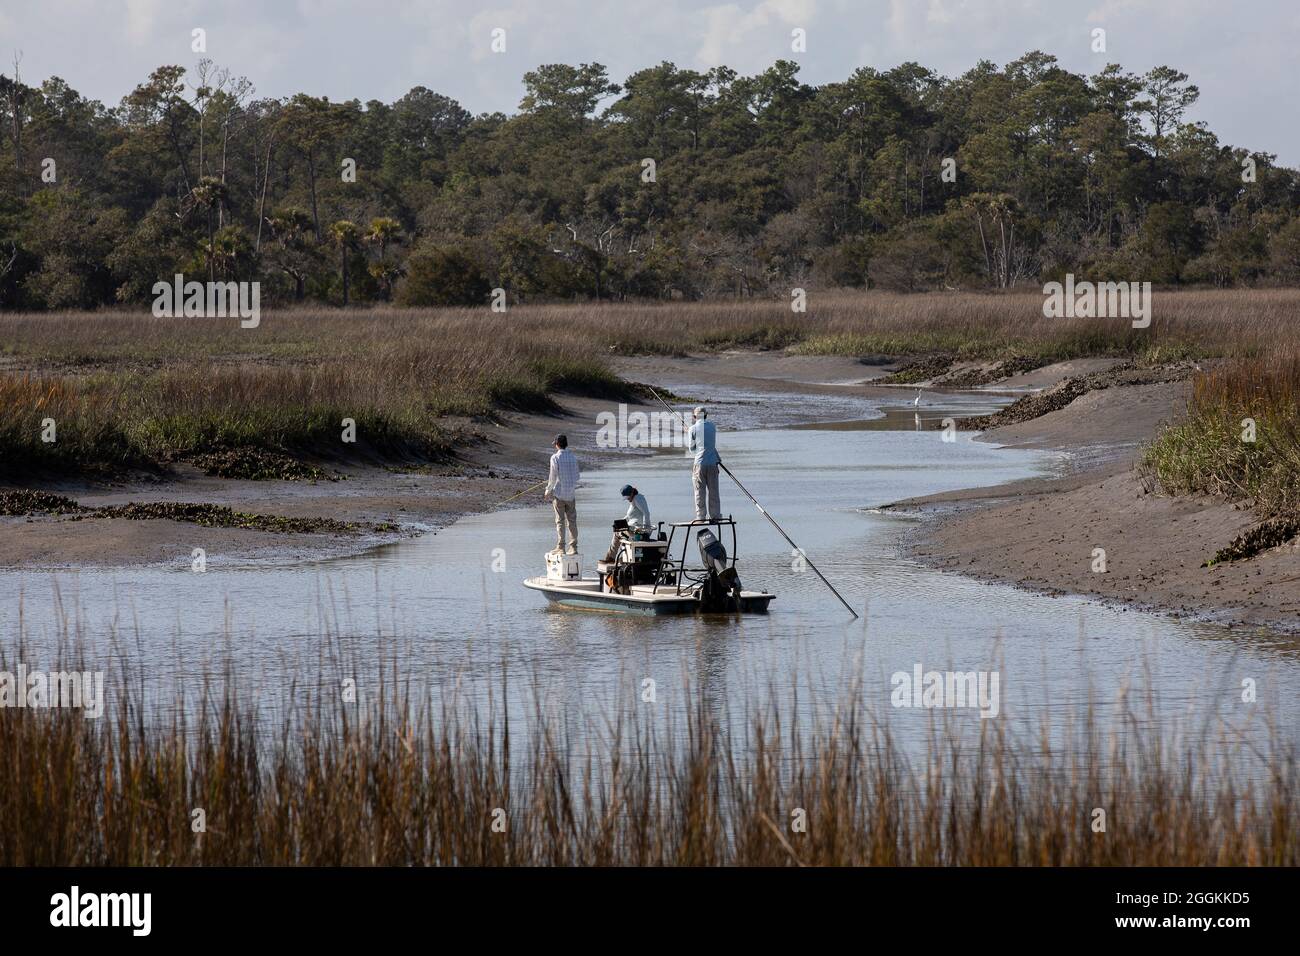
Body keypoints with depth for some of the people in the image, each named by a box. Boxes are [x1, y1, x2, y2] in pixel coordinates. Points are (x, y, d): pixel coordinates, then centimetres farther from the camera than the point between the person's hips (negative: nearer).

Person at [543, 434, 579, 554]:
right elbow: (577, 476, 9)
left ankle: (560, 547, 0)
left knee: (560, 521, 0)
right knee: (572, 520, 7)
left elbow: (553, 477, -11)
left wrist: (548, 490, 3)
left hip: (559, 493, -4)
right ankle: (573, 547, 5)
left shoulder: (555, 458, -11)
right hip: (571, 493, 4)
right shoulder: (572, 457, 4)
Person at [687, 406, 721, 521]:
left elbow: (691, 447, 2)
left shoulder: (693, 429, -5)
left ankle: (700, 516, 2)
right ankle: (715, 515, 11)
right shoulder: (712, 426, 4)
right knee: (713, 490, 9)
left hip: (699, 462, -3)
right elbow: (715, 445, 10)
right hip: (713, 462, 3)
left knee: (699, 491, 3)